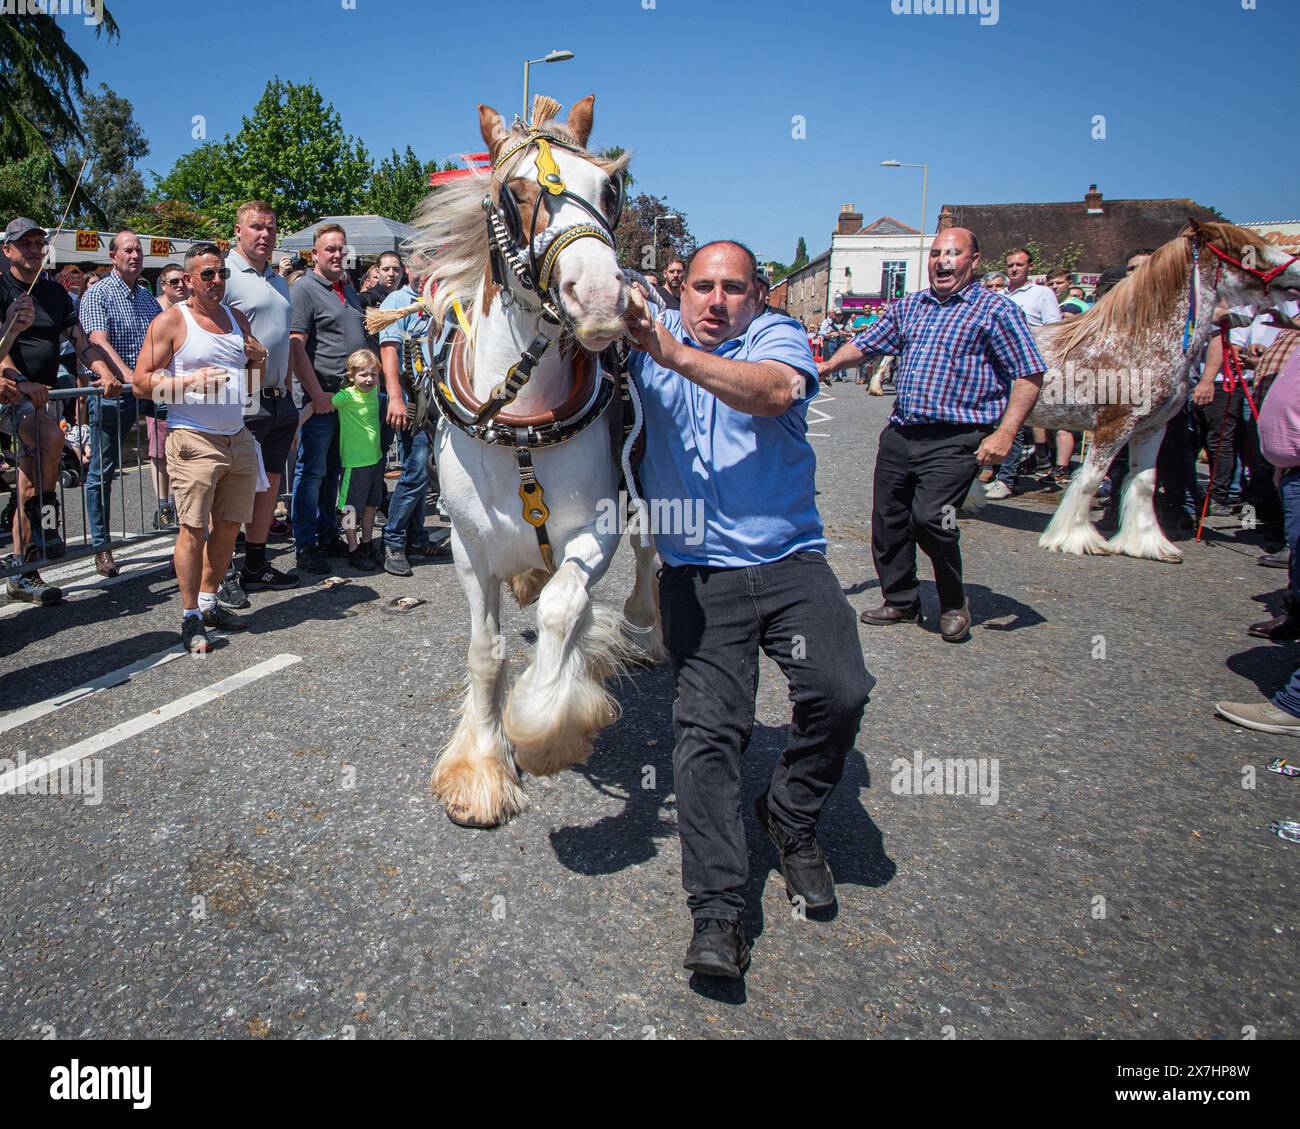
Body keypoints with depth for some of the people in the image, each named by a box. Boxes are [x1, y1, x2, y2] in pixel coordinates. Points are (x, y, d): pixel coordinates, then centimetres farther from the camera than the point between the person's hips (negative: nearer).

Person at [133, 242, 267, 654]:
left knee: (229, 526, 10)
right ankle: (190, 616, 4)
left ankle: (208, 601, 23)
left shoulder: (236, 318, 16)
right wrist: (190, 381, -20)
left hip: (238, 438, 6)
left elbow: (255, 368, 28)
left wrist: (260, 357, 5)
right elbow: (143, 379, -6)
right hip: (194, 439, -6)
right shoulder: (171, 321, -2)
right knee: (194, 528, -6)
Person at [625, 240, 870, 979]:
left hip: (790, 560, 0)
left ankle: (792, 819, 11)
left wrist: (675, 355, -28)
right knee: (710, 727, -9)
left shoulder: (779, 335, 5)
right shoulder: (652, 335, 12)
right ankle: (717, 912, -6)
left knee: (840, 692, -18)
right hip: (697, 574, 0)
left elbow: (775, 392, -18)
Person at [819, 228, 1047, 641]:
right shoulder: (908, 306, 16)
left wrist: (1004, 433, -16)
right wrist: (829, 365, 6)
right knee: (887, 518, 9)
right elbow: (866, 343, 24)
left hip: (955, 439, -6)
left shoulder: (996, 310, -2)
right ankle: (901, 601, 28)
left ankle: (954, 604, 5)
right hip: (900, 433, 6)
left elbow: (1029, 375, -6)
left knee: (929, 517, -20)